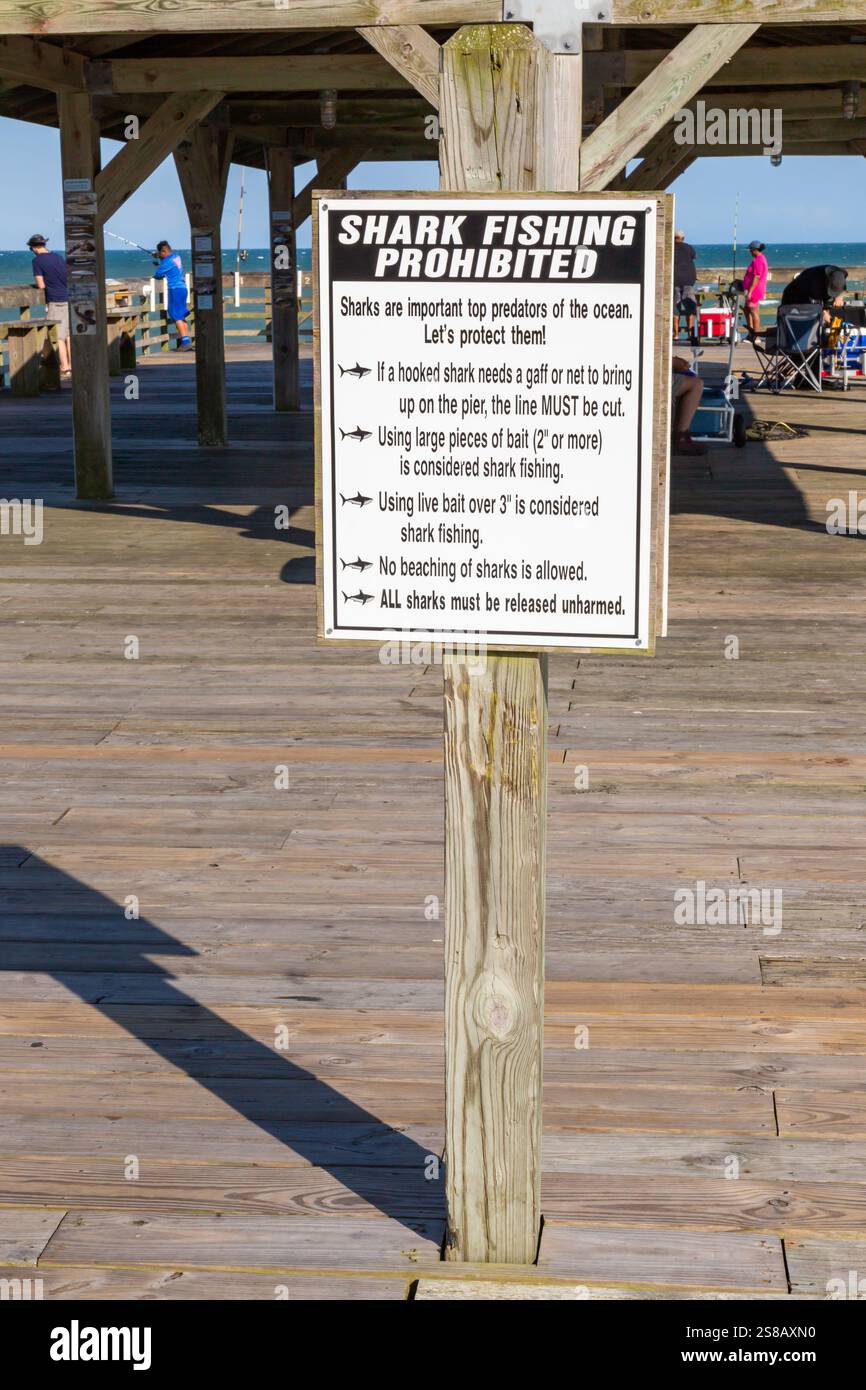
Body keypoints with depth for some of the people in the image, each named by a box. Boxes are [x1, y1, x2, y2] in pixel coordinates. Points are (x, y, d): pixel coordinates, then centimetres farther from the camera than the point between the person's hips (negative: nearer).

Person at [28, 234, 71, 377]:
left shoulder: (37, 260, -7)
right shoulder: (59, 257, 12)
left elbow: (41, 286, -10)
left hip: (55, 302, -6)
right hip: (69, 299, 6)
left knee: (58, 337, -2)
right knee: (68, 334, 13)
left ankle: (65, 368, -3)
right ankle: (72, 365, 15)